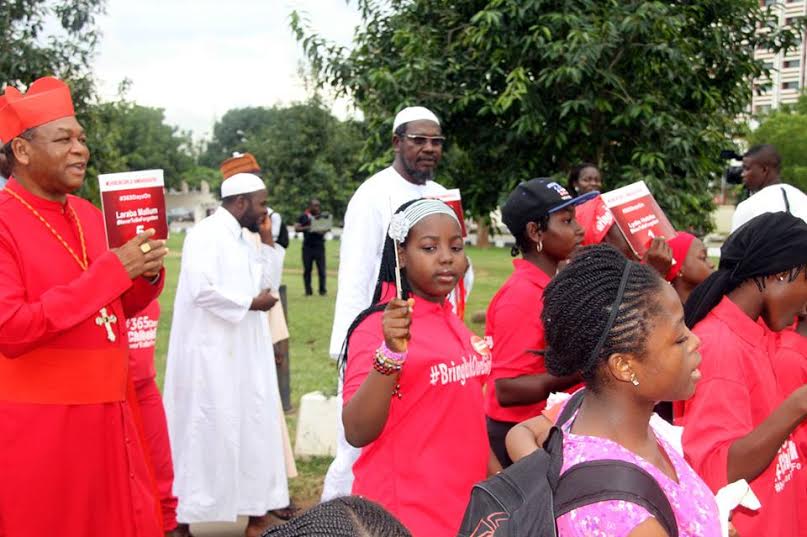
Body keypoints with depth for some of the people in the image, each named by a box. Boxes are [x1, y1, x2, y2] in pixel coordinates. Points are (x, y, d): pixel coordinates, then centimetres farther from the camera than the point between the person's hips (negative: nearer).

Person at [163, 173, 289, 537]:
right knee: (207, 434, -1)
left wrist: (267, 241, 8)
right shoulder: (206, 234, -14)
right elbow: (201, 289, -25)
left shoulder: (242, 240, 13)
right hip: (212, 355, -9)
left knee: (251, 429, 11)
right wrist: (251, 302, -16)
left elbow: (265, 283, 18)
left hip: (243, 355, 9)